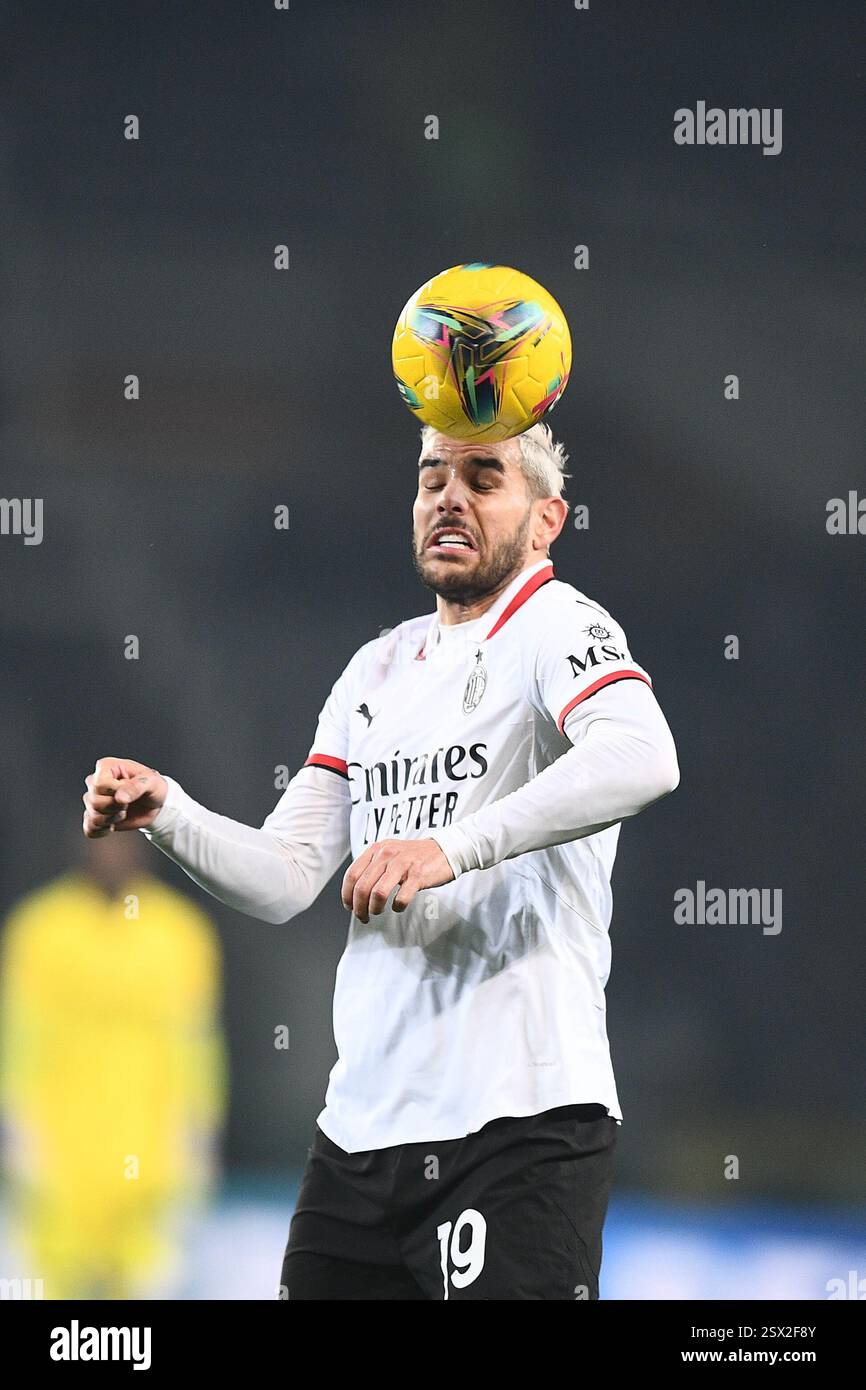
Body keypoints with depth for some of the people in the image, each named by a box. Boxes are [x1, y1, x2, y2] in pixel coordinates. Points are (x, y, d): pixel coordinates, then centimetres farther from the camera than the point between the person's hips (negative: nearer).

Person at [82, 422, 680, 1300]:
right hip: (360, 1127, 7)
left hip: (519, 1126, -7)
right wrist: (164, 812, -2)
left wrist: (451, 848, -35)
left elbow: (642, 758, -26)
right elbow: (285, 879, 17)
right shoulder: (377, 670, 20)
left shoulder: (555, 625, -4)